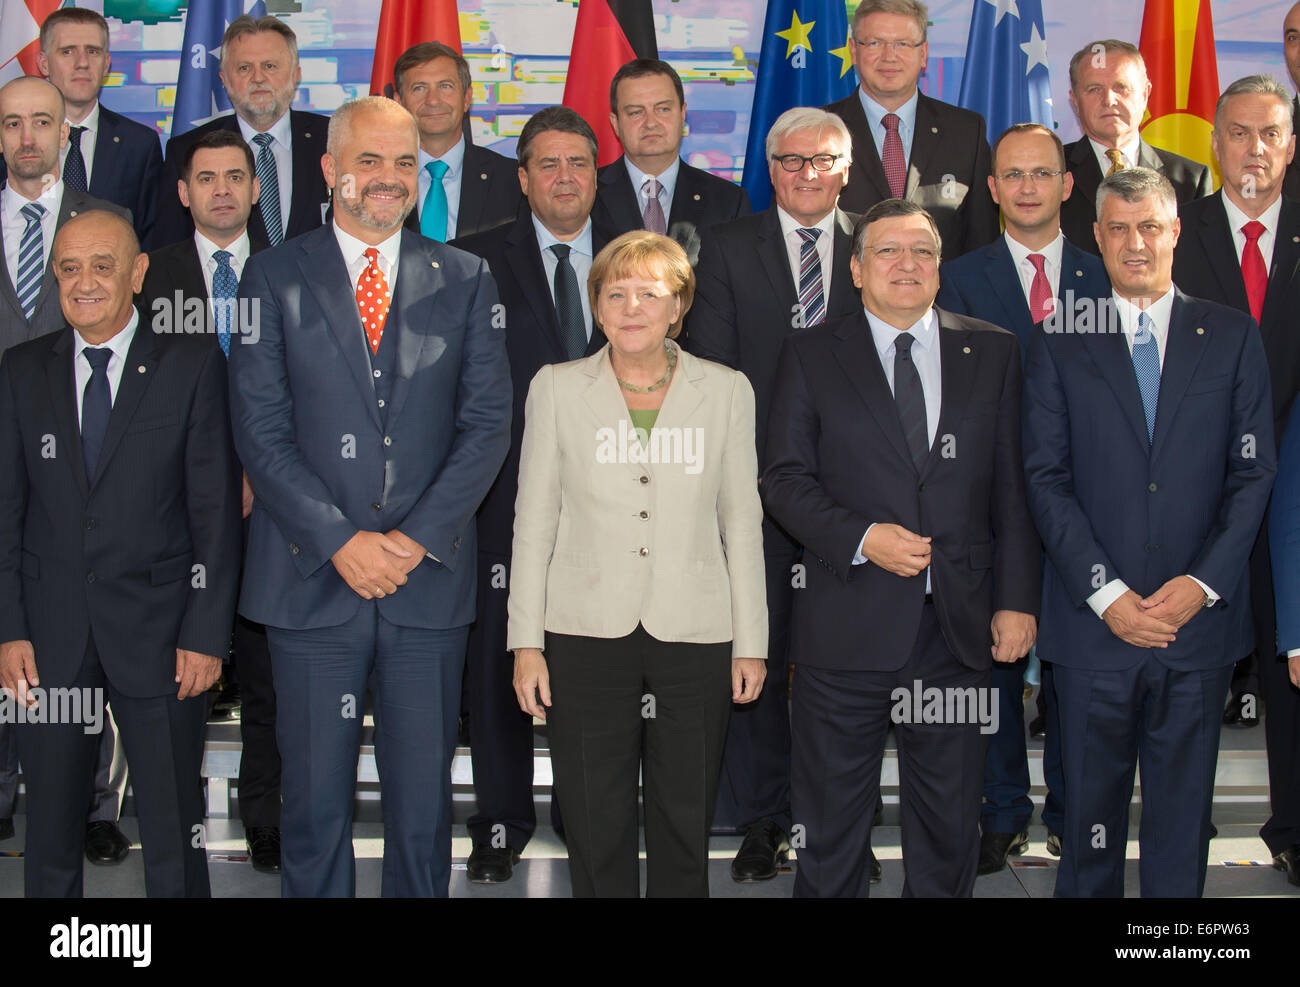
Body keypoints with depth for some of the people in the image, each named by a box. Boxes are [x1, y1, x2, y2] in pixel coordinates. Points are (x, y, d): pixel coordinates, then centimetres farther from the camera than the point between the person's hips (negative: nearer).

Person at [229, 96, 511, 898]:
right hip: (311, 580, -1)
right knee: (315, 798, 6)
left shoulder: (465, 281, 9)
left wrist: (417, 537, -9)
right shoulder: (276, 276, 5)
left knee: (425, 794, 7)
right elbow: (261, 430, -2)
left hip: (429, 576, 1)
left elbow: (488, 421, 2)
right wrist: (340, 541, -12)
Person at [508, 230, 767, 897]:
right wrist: (526, 642, 0)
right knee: (596, 829, 5)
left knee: (685, 826, 7)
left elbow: (742, 522, 7)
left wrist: (751, 642, 4)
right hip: (588, 634, 0)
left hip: (694, 634, 1)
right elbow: (533, 522, 5)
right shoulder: (556, 388, 4)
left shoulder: (726, 391, 5)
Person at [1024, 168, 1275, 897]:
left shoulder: (1232, 336, 8)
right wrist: (1105, 592, -10)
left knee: (1184, 806, 8)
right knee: (1092, 802, 7)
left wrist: (1204, 583, -9)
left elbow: (1255, 472, 3)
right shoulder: (1061, 343, 5)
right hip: (1096, 619, -1)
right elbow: (1048, 479, -1)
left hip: (1200, 617, 1)